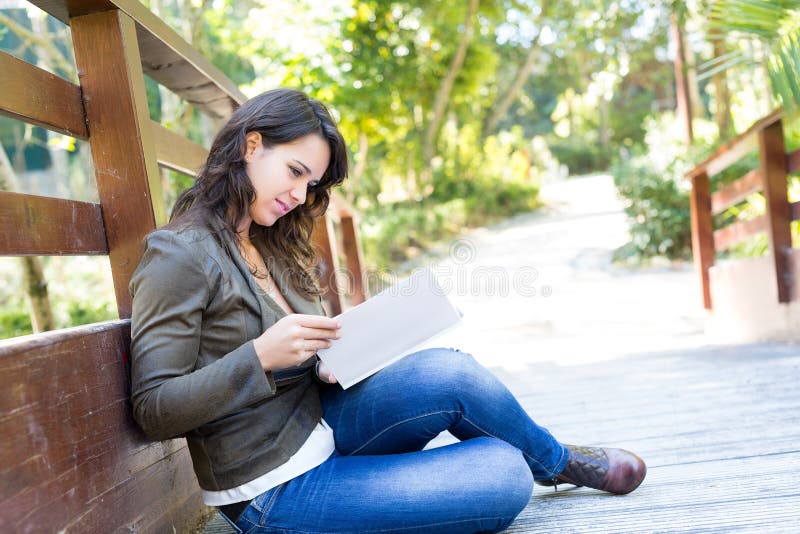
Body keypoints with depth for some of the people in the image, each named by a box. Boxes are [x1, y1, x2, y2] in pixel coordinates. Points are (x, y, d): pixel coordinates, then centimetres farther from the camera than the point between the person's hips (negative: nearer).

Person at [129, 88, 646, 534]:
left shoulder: (264, 245, 11)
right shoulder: (180, 255, -15)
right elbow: (154, 410, -18)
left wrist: (323, 363, -8)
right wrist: (261, 355, -30)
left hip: (316, 426, 7)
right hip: (273, 493, -7)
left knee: (446, 372, -20)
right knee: (504, 477, -18)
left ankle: (554, 460, 9)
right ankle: (560, 461, 18)